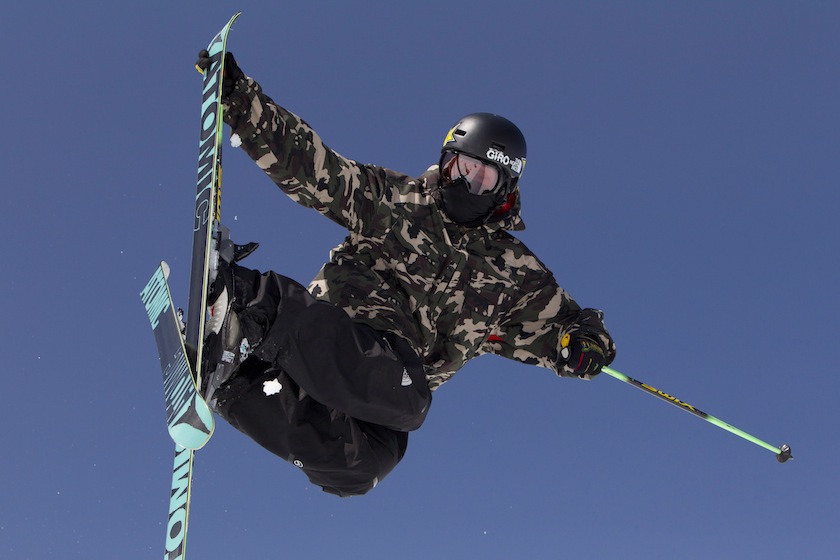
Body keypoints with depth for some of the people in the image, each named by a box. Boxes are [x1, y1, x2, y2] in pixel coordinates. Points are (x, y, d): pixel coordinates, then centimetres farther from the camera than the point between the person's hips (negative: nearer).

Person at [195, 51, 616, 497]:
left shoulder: (514, 273, 20)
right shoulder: (394, 199, 15)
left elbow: (561, 322, 21)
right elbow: (304, 161, 12)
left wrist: (584, 344, -6)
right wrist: (237, 95, 3)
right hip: (330, 335, -2)